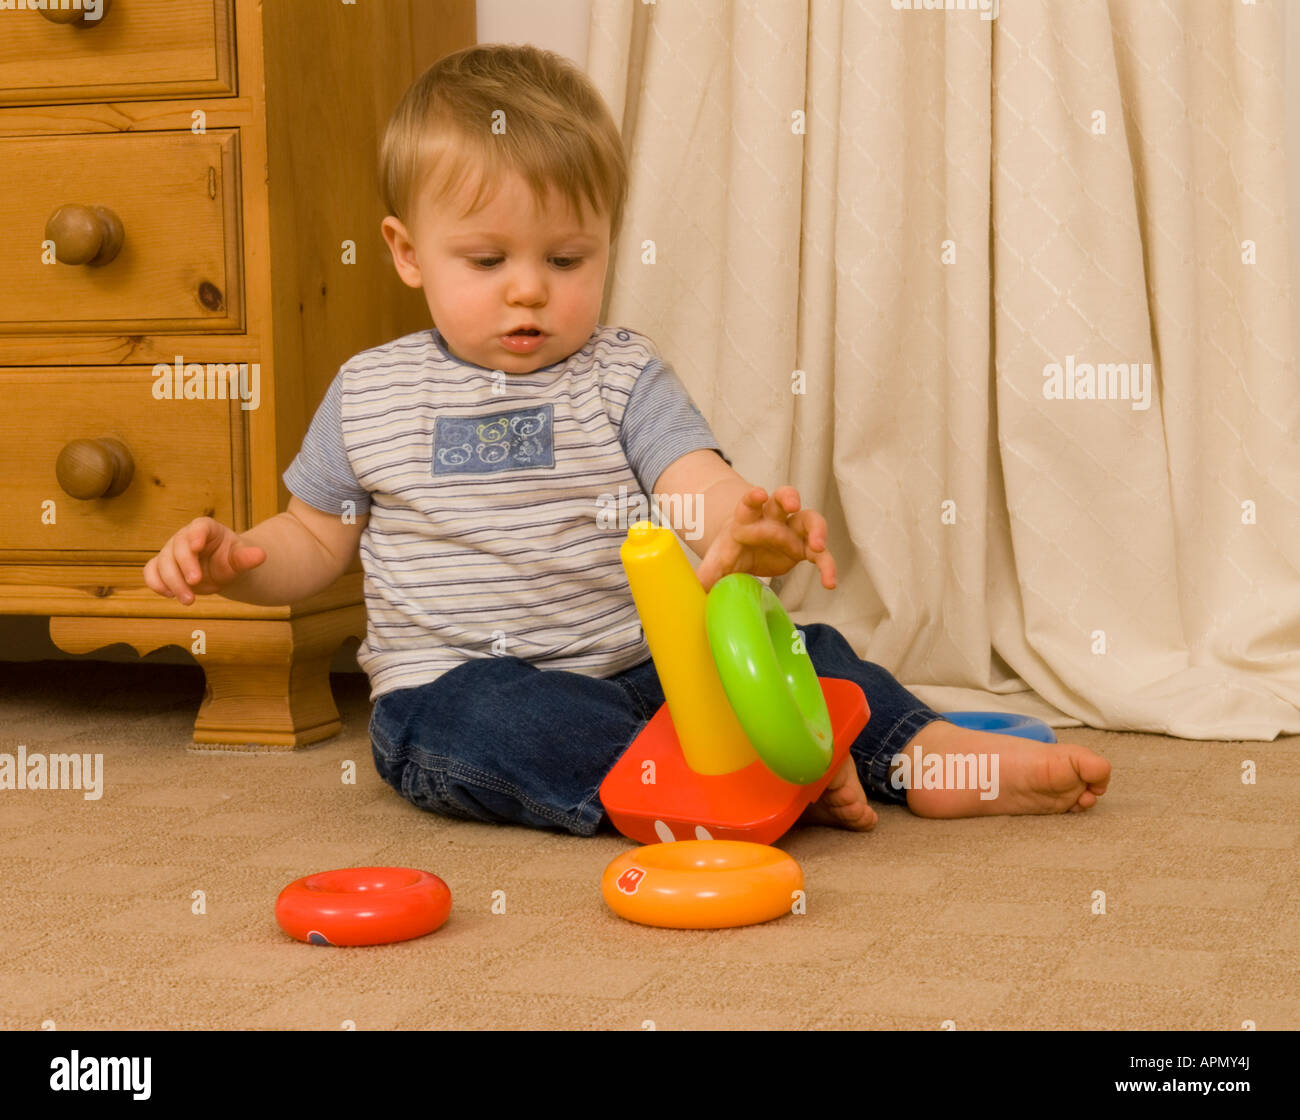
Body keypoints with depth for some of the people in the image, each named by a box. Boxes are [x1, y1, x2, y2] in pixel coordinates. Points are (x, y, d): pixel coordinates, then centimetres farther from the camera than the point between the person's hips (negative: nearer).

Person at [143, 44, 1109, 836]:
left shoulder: (623, 376, 4)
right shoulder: (371, 394, 6)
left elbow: (697, 486, -13)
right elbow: (317, 540, 18)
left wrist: (748, 528, -38)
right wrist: (232, 557, -3)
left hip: (635, 669, 3)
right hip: (452, 689, -2)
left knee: (795, 644, -15)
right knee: (500, 715, -36)